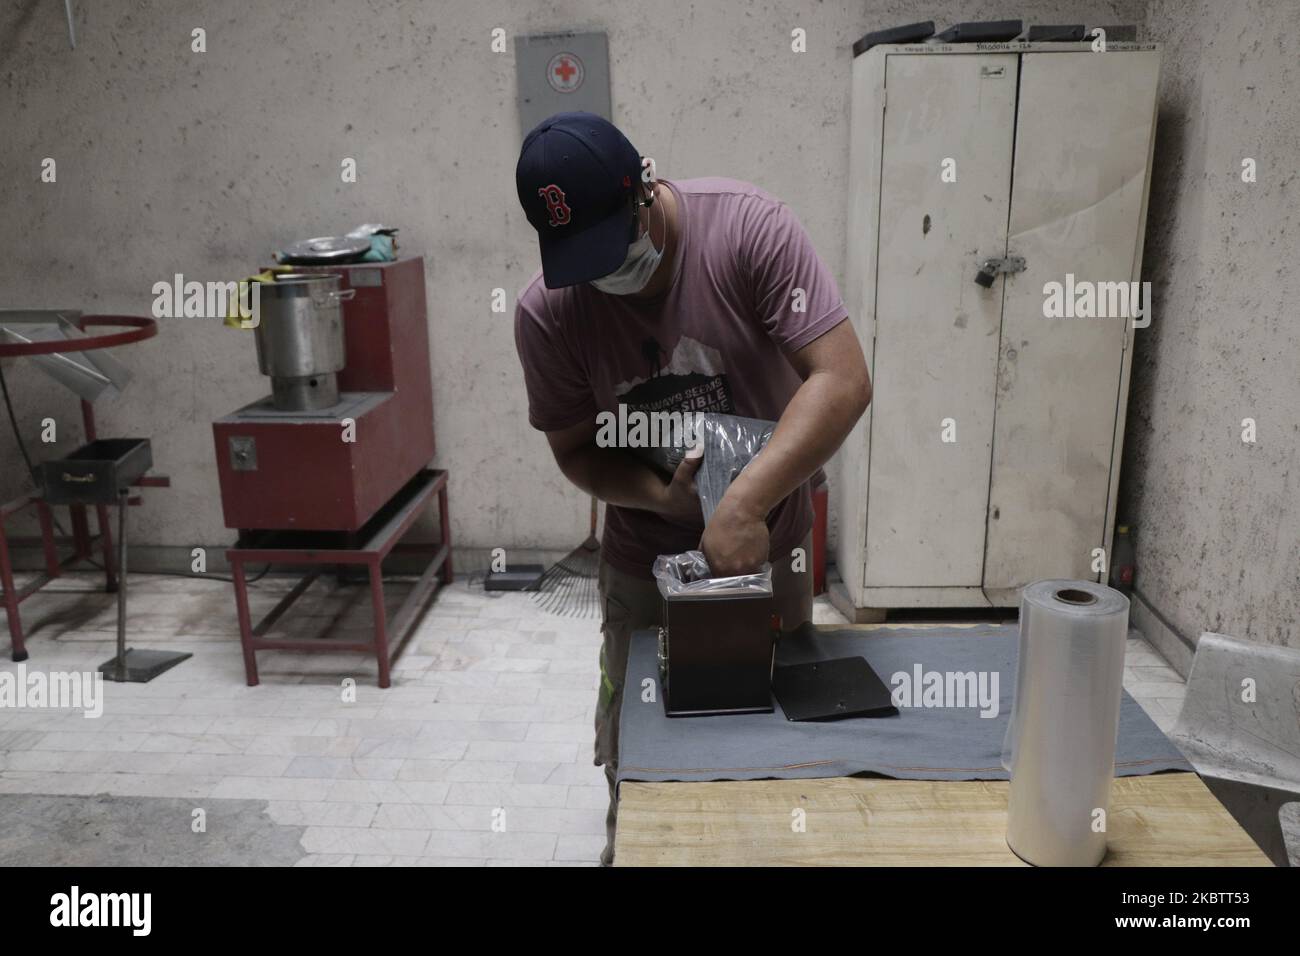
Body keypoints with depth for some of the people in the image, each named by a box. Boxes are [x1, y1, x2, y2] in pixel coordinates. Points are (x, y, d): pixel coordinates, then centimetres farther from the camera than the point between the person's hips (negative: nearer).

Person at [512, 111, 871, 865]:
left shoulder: (750, 228, -22)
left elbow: (843, 381, -27)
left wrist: (745, 505, -37)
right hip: (643, 562, 2)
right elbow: (577, 450, -4)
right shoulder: (547, 311, -15)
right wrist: (664, 498, -24)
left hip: (768, 546, -1)